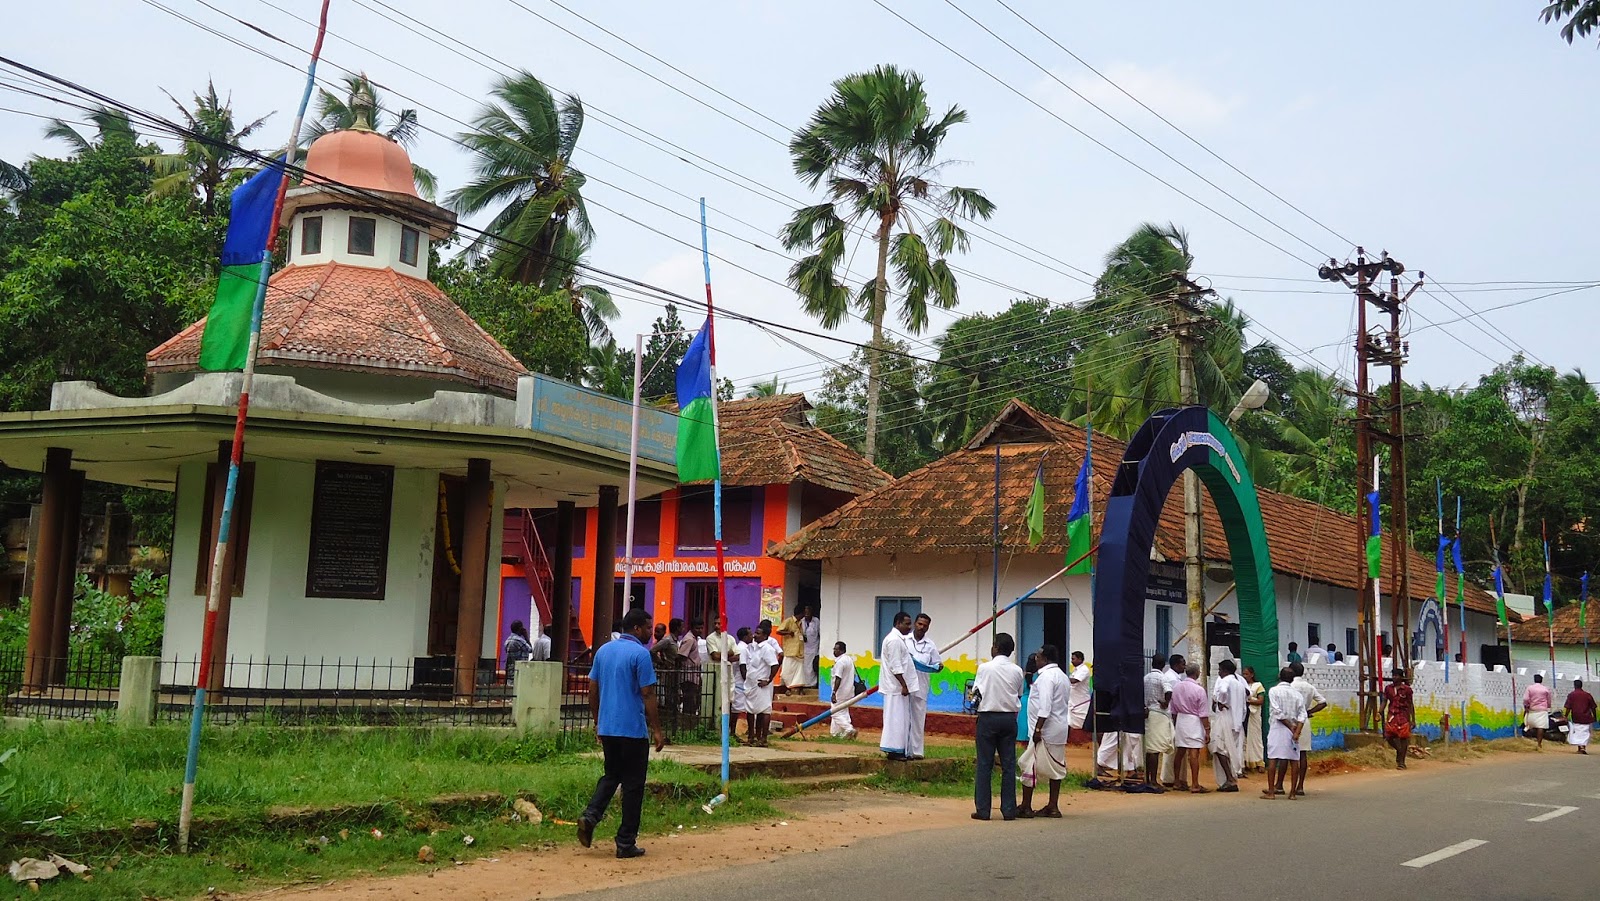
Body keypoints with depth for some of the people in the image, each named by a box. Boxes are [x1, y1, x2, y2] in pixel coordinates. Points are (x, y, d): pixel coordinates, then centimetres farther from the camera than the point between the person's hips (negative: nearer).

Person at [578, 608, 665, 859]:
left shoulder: (603, 650, 9)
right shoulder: (640, 654, -12)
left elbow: (592, 689, 13)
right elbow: (647, 695, -14)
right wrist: (657, 730, -8)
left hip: (607, 728, 6)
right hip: (633, 730, -6)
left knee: (610, 775, 20)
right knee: (633, 784, 3)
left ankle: (590, 816, -3)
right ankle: (626, 843, 5)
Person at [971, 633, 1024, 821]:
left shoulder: (985, 667, -7)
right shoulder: (1017, 670, 3)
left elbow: (976, 692, -3)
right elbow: (1019, 695, 9)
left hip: (988, 717, -3)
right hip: (1009, 718, 3)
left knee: (985, 765, 1)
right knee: (1009, 765, 6)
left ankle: (982, 809, 0)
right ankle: (1009, 810, 6)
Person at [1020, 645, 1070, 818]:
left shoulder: (1046, 676, -14)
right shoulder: (1063, 677, 17)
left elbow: (1045, 706, -21)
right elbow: (1068, 705, 18)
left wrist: (1038, 729, -21)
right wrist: (1068, 725, 19)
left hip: (1045, 730, -10)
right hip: (1060, 730, 10)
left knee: (1029, 765, -5)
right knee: (1055, 767, 11)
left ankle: (1026, 807, -2)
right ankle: (1053, 807, 13)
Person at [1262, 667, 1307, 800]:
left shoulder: (1274, 691, -4)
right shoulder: (1297, 693, 7)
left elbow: (1278, 713, -13)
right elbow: (1302, 715, -4)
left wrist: (1291, 726, -7)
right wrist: (1296, 732, -12)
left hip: (1277, 728, -3)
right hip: (1293, 730, 4)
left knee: (1272, 759, -2)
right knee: (1293, 760, 7)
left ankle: (1271, 792, -4)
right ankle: (1292, 792, 7)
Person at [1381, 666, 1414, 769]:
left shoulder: (1406, 689, -3)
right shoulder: (1388, 688, 6)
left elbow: (1410, 705, 0)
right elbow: (1384, 701, 8)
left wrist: (1413, 719, -1)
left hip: (1403, 715, -3)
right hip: (1391, 715, 3)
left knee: (1403, 738, -2)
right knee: (1388, 737, -2)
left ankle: (1401, 762, 3)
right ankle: (1400, 751, 26)